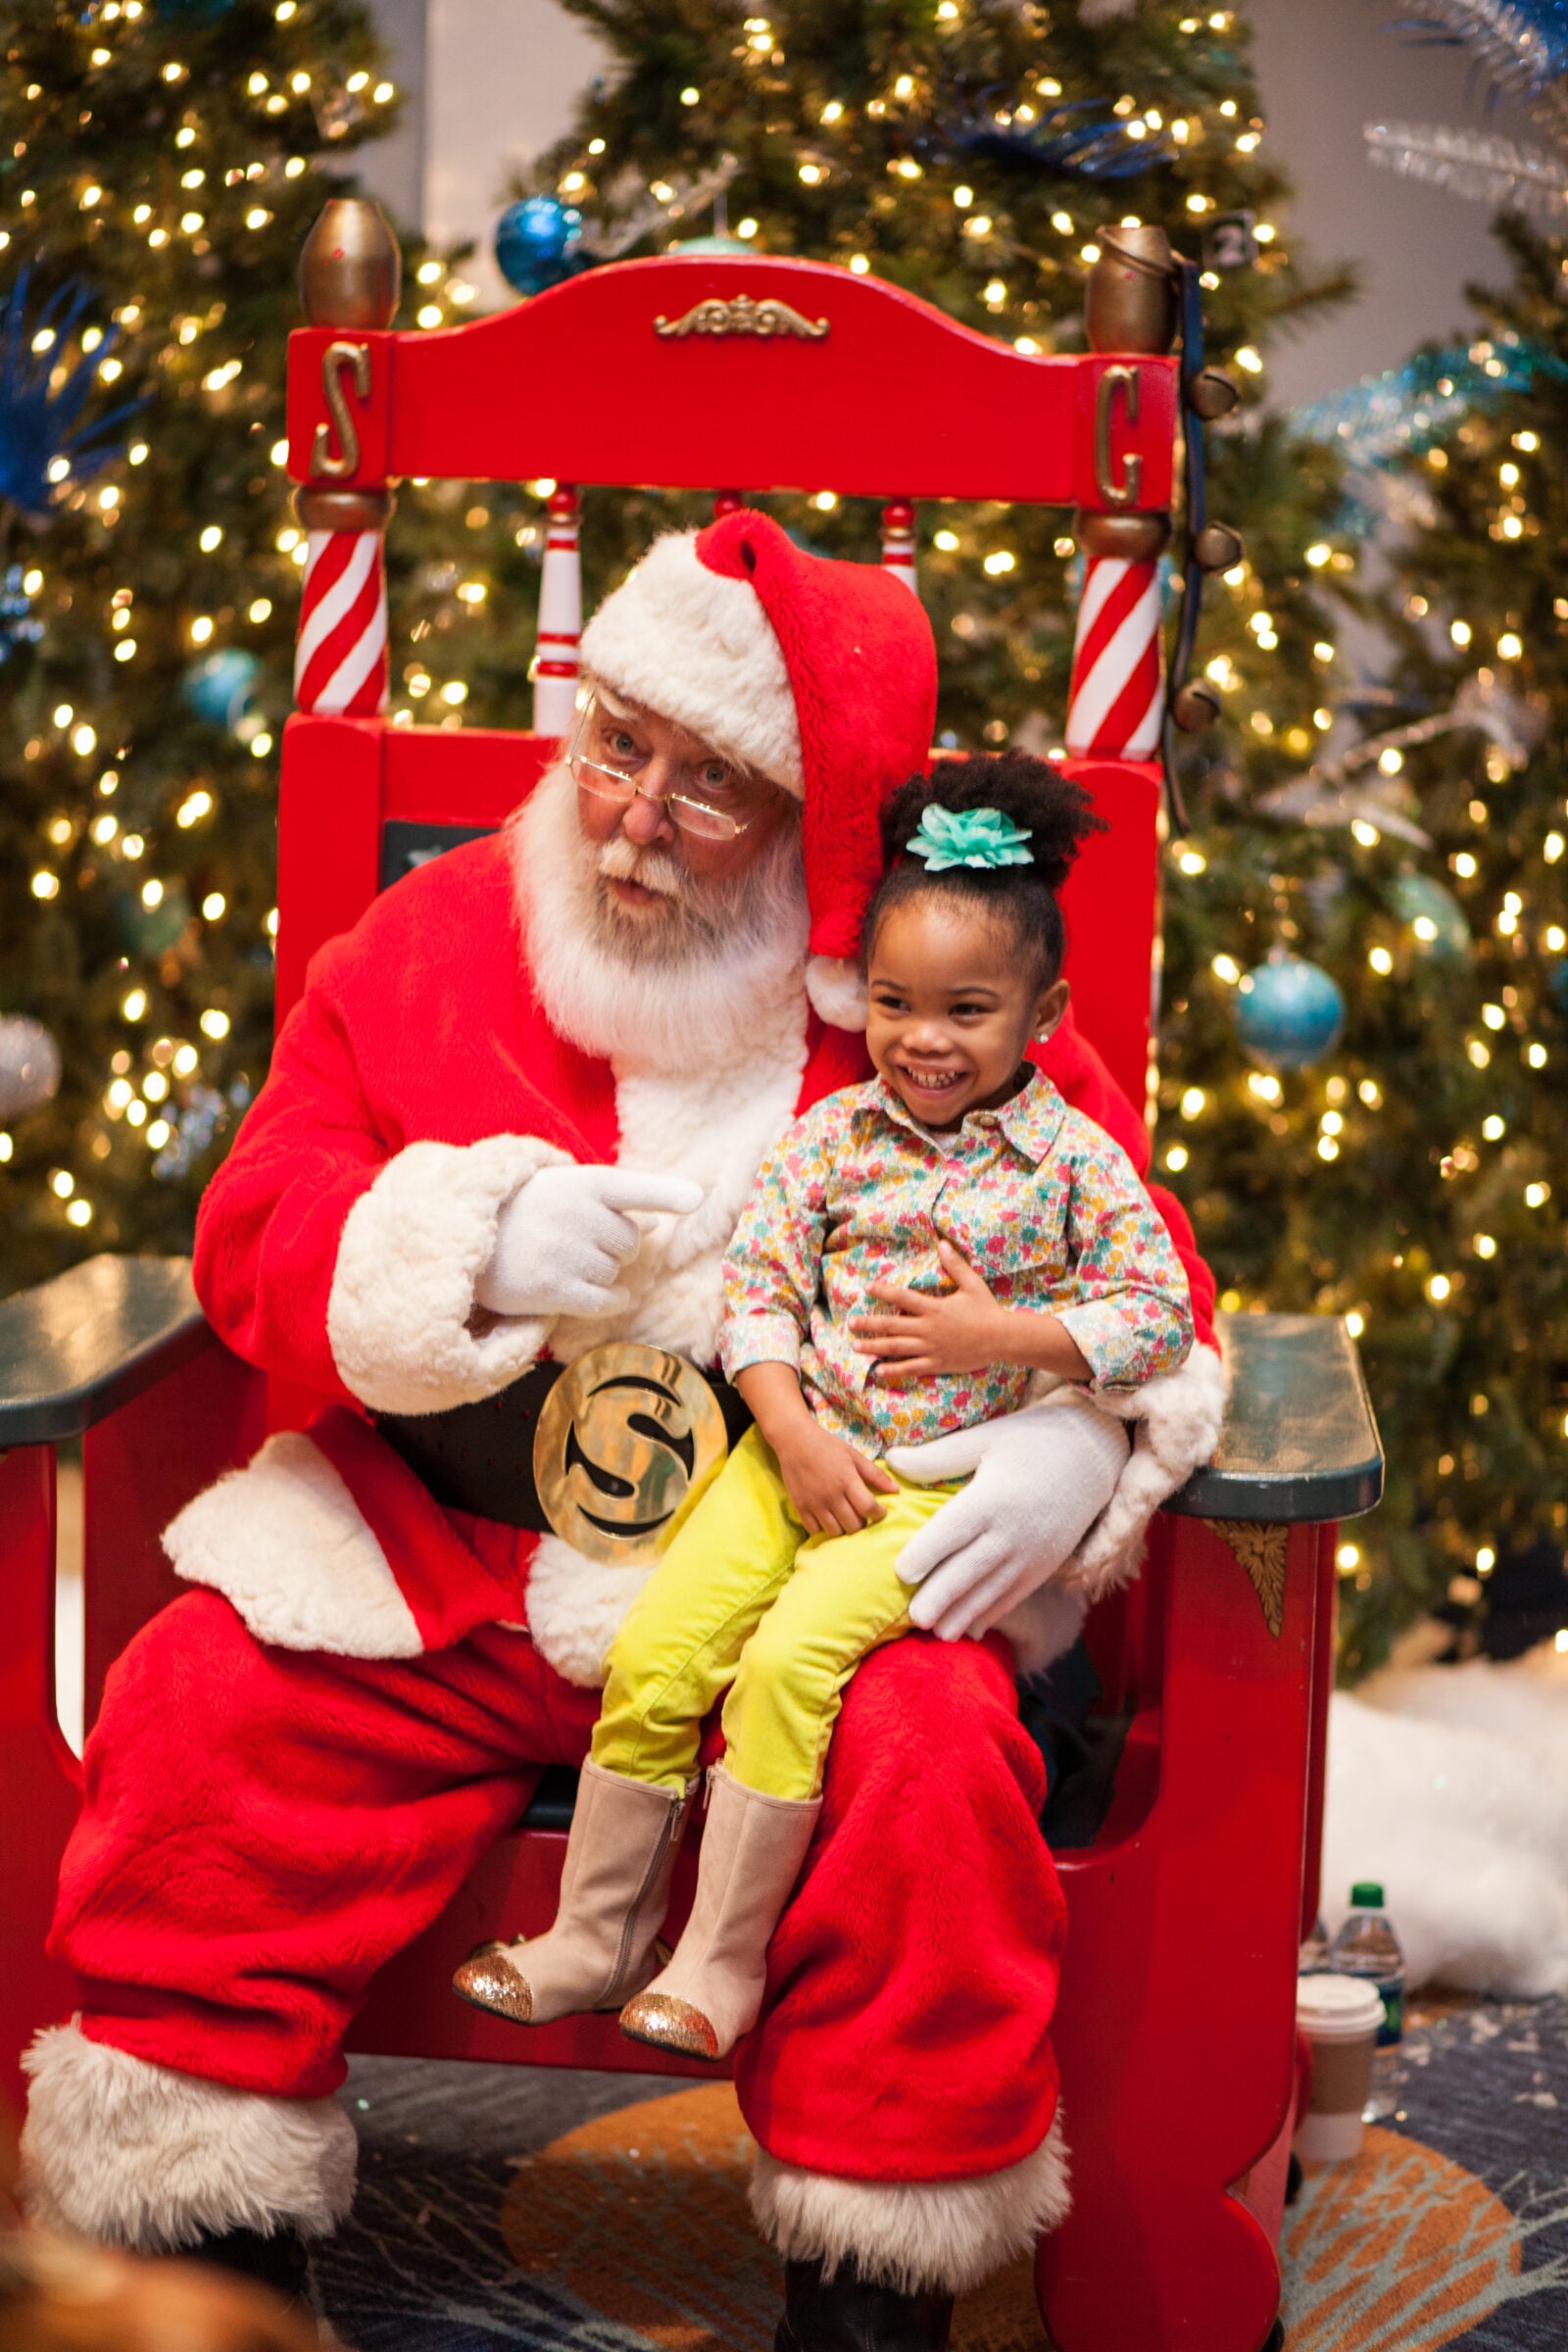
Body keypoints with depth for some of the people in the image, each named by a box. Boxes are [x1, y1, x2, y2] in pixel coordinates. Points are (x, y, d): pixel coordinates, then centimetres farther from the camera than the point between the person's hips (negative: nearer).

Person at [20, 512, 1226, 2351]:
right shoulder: (427, 943, 6)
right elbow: (256, 1238, 2)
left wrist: (1061, 1447, -15)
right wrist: (473, 1248, -18)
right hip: (438, 1562, 2)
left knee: (929, 1757, -31)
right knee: (196, 1707, -21)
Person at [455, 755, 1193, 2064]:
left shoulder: (1073, 1161, -4)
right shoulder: (832, 1135, 3)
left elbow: (1163, 1315, -4)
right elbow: (754, 1286, 1)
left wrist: (995, 1335, -15)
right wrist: (795, 1438, -13)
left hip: (942, 1483, -3)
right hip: (796, 1450, 3)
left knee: (789, 1661, -24)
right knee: (653, 1657, -11)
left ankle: (724, 1955, -10)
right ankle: (595, 1935, 5)